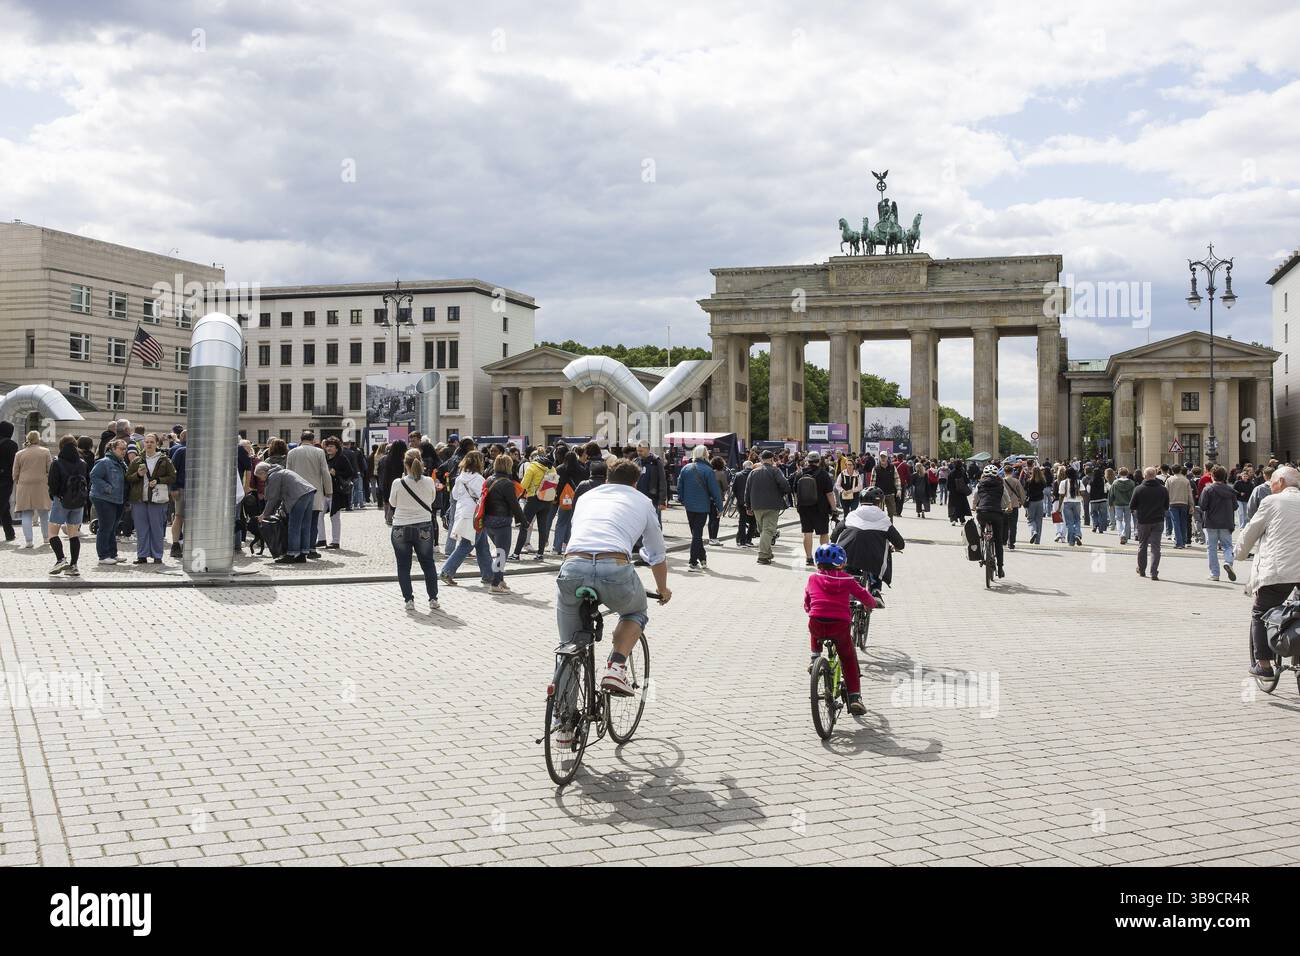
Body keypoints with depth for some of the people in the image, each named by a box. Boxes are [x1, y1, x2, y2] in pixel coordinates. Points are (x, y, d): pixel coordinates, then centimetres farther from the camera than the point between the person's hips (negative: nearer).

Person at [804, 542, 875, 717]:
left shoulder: (812, 579, 14)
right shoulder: (847, 579, 10)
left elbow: (806, 605, 23)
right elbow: (864, 596, 16)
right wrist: (870, 604, 39)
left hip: (817, 624, 1)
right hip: (840, 624, -1)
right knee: (849, 659, 18)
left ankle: (815, 657, 24)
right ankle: (855, 697, 11)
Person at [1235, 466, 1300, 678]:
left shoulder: (1271, 502, 1)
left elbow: (1251, 531, 9)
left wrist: (1241, 553, 27)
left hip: (1277, 571, -4)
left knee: (1260, 614, 11)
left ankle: (1263, 664, 9)